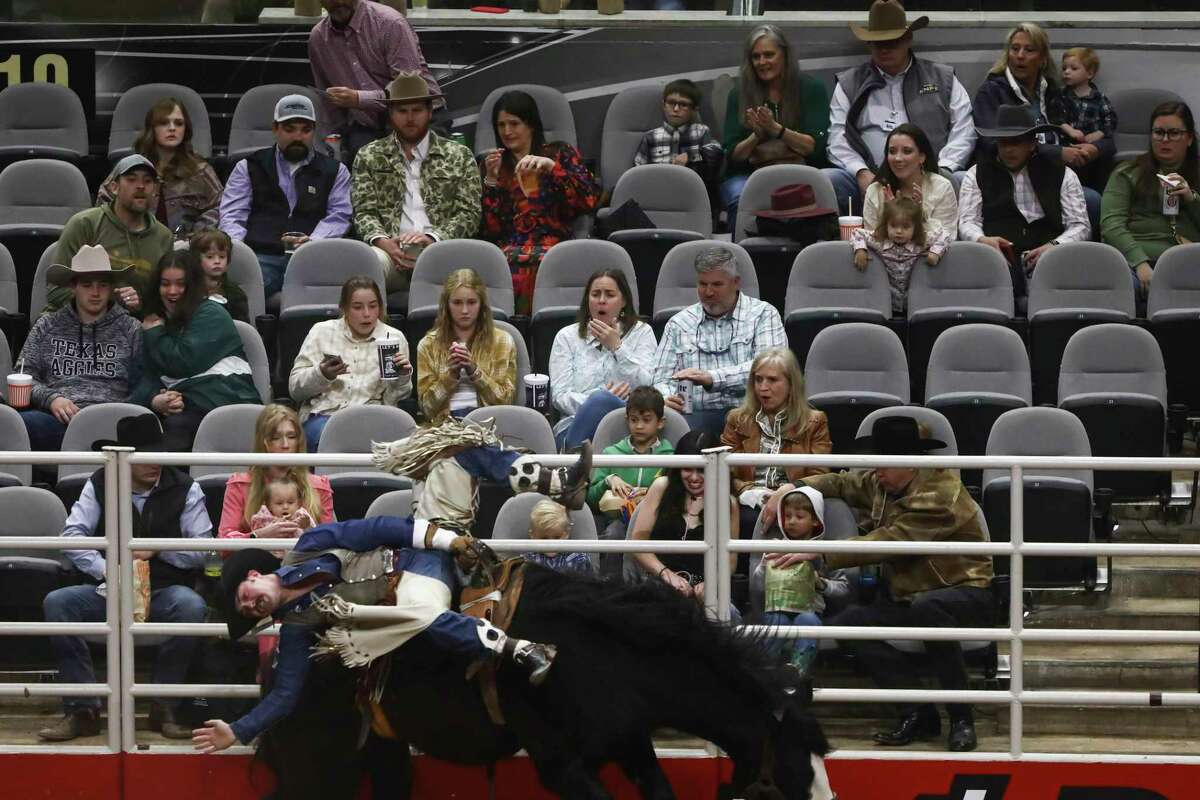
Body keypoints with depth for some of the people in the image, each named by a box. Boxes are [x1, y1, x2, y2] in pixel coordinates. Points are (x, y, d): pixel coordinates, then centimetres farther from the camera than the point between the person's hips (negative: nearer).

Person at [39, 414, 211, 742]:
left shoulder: (183, 488, 2)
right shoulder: (99, 485, 5)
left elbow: (203, 549, -1)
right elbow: (72, 536, -6)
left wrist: (158, 549, -15)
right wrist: (106, 571, -20)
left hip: (164, 591, -1)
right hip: (107, 590, 1)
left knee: (191, 607, -36)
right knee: (56, 603, -26)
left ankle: (164, 708, -23)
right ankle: (83, 710, -25)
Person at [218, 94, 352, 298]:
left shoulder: (335, 171, 22)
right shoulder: (250, 167, 23)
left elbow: (338, 216, 9)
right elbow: (232, 216, 13)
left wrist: (311, 241, -12)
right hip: (262, 256, 0)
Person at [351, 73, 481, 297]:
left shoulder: (458, 156, 18)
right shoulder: (369, 157, 20)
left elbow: (469, 214, 9)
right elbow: (364, 212, 10)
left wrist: (432, 237, -10)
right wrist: (382, 241, -13)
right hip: (391, 248, 0)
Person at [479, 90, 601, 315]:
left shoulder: (560, 154, 15)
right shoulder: (493, 163, 21)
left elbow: (591, 200, -2)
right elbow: (490, 229, 10)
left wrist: (550, 166, -10)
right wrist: (491, 180, 0)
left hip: (555, 243, -1)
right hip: (508, 248, 1)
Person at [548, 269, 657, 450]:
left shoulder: (641, 332, 17)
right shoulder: (567, 336, 18)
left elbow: (647, 387, 2)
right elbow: (559, 395, 6)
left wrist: (616, 347, -5)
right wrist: (592, 401, -14)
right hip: (577, 421, 0)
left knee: (601, 401, -36)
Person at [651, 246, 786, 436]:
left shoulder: (763, 314, 9)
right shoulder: (679, 323, 19)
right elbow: (663, 380, 15)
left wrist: (712, 378, -18)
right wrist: (667, 399, -11)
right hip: (698, 415, 1)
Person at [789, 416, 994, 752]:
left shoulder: (940, 496, -22)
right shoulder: (878, 483, 5)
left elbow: (887, 543, -28)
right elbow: (840, 483, 25)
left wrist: (818, 553, -29)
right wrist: (794, 488, 4)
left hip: (964, 592, -8)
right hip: (906, 595, 8)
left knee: (925, 608, -43)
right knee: (843, 624, -17)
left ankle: (961, 717, -29)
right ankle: (919, 715, -13)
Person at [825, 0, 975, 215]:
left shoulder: (943, 79, 17)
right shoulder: (849, 84, 17)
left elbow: (964, 133, 10)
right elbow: (838, 141, 8)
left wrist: (939, 173, -7)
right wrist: (862, 173, -11)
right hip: (870, 180, 0)